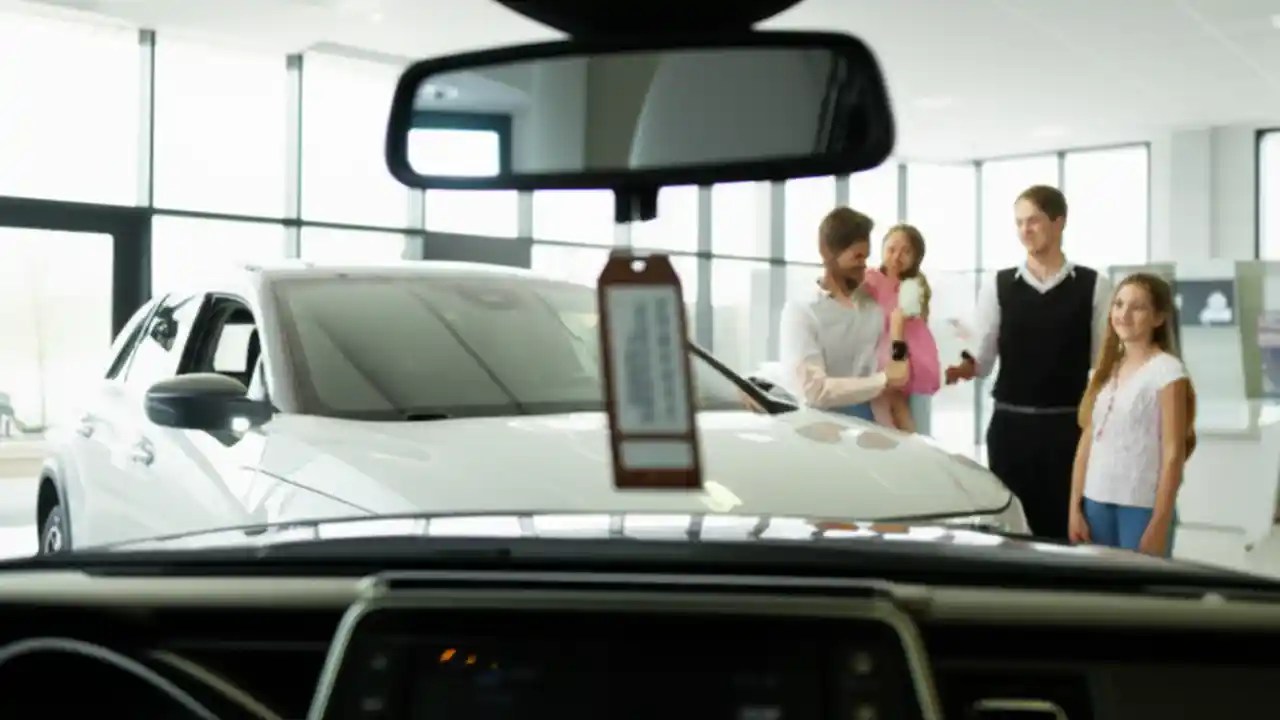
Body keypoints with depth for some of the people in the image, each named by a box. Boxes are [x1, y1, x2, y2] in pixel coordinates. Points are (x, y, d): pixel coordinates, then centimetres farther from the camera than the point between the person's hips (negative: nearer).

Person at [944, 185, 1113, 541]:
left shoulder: (1094, 285, 3)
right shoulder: (998, 286, 6)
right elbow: (983, 357, 2)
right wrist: (965, 367, -20)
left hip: (1068, 426, -1)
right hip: (1010, 424, 1)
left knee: (1065, 524, 1)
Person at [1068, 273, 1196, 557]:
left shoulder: (1167, 371, -7)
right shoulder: (1106, 370, 12)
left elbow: (1173, 453, -10)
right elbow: (1087, 443, 11)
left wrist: (1160, 525, -13)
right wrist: (1075, 508, 6)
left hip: (1143, 507, -5)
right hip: (1097, 503, 6)